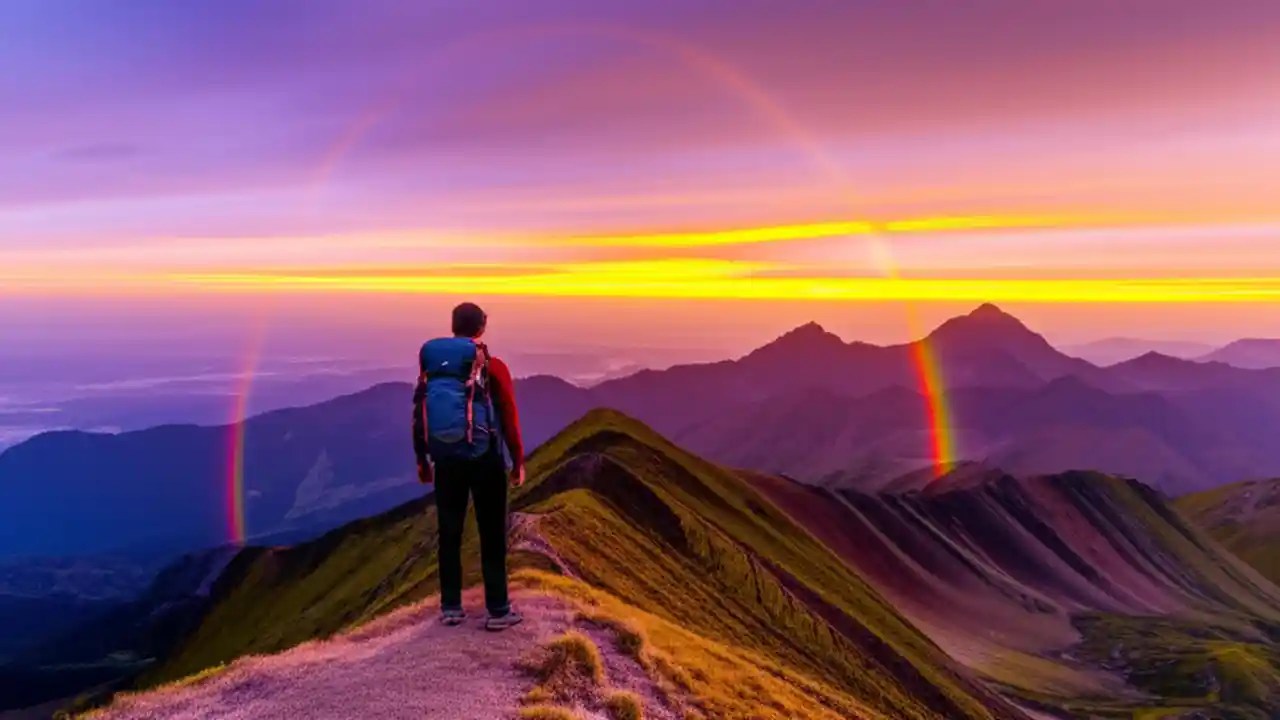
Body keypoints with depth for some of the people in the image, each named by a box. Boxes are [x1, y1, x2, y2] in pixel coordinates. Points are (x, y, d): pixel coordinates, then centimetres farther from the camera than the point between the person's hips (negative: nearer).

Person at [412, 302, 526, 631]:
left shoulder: (431, 367, 3)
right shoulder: (493, 367, -8)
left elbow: (419, 416, 7)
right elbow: (509, 419, -7)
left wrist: (422, 460, 18)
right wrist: (518, 462, 3)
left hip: (445, 460, 4)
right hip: (484, 460, -3)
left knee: (449, 534, 11)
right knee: (492, 536, 3)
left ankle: (451, 607, 18)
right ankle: (498, 610, 8)